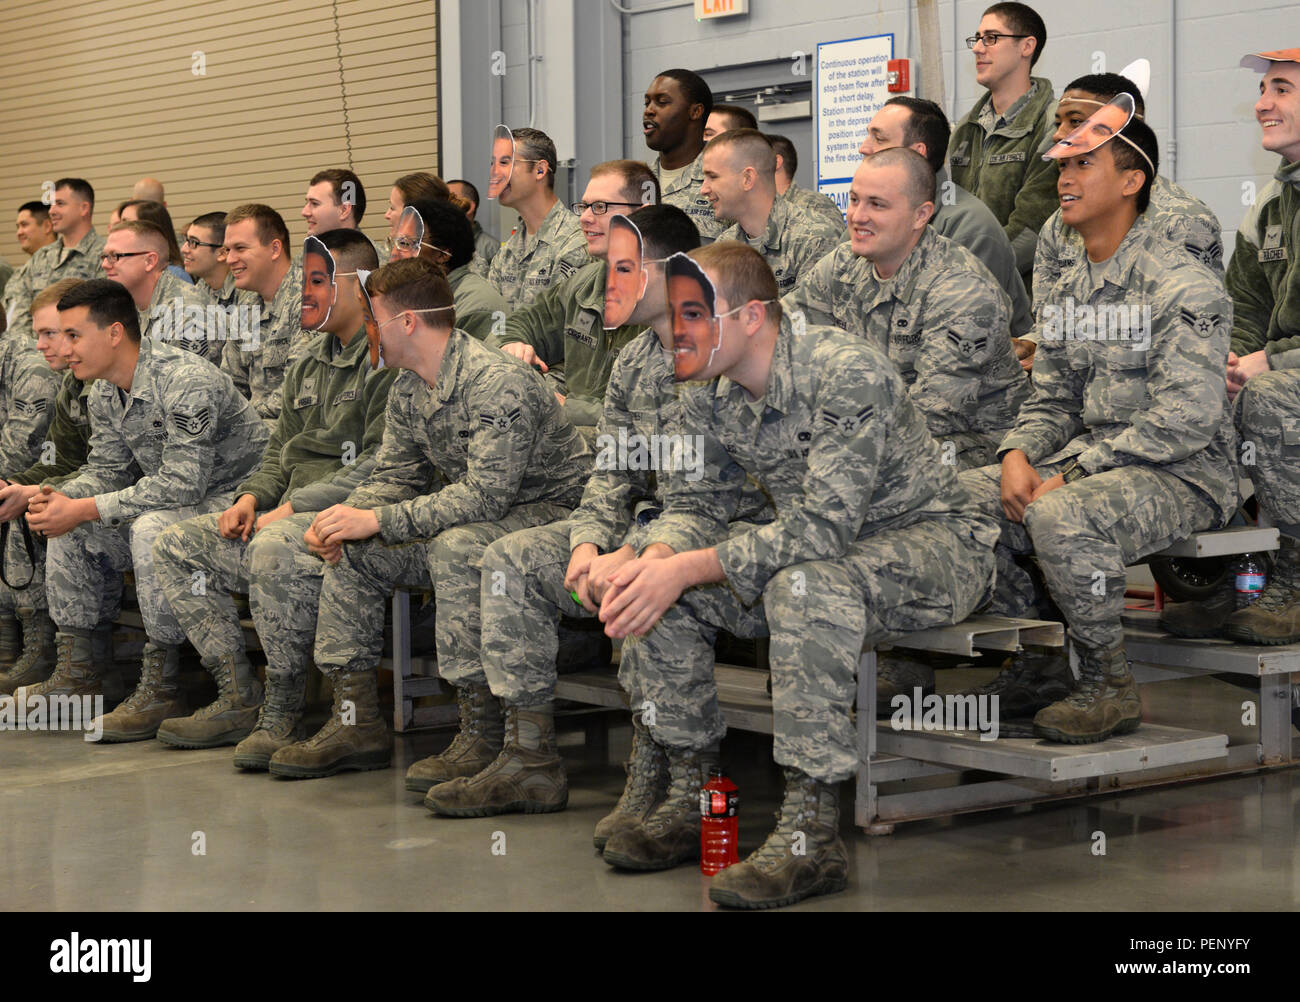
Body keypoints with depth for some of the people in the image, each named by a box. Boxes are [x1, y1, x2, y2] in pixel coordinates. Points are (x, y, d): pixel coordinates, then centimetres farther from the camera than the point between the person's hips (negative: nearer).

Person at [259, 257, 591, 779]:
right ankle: (356, 721, 2)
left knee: (454, 546, -37)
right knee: (349, 551, 1)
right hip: (468, 515, 9)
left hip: (549, 510, -9)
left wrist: (377, 520, -30)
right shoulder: (406, 390, 5)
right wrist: (347, 517, -12)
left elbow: (486, 495, -32)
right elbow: (393, 476, 11)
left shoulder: (499, 382, -25)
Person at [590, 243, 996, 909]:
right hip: (817, 551, 8)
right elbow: (694, 501, 3)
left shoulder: (846, 372, -27)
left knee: (805, 584, -38)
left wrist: (687, 569, -34)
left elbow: (825, 525, -33)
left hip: (931, 543, -8)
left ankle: (812, 833, -34)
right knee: (656, 593, -9)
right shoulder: (706, 393, -2)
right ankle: (690, 797, 1)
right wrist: (655, 559, -22)